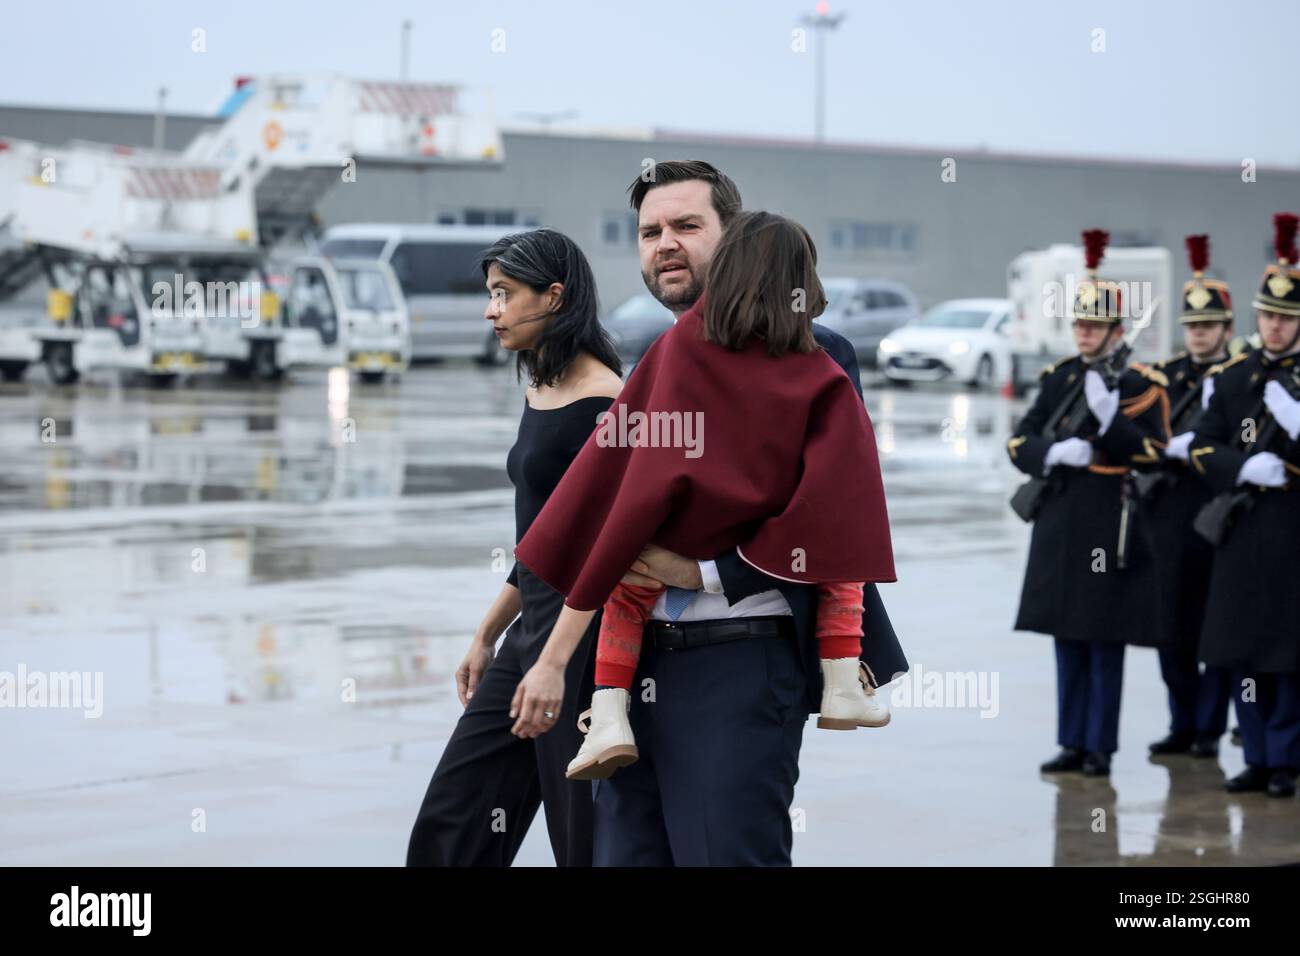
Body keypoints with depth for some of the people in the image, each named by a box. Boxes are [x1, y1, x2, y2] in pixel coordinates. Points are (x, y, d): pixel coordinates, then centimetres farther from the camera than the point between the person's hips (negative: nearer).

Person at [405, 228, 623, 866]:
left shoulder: (602, 401, -15)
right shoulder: (538, 394, 13)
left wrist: (553, 662, -24)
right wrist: (486, 637, 22)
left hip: (583, 638, -10)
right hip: (531, 632, 10)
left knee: (585, 841, -1)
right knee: (448, 826, 10)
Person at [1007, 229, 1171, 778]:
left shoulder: (1142, 383, -3)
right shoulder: (1056, 379, 11)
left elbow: (1156, 455, -11)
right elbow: (1019, 444, 7)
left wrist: (1109, 416, -23)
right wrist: (1054, 453, -13)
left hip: (1111, 525, -5)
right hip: (1059, 524, 5)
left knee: (1106, 642, -1)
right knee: (1067, 640, 9)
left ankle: (1100, 747, 6)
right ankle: (1072, 744, 16)